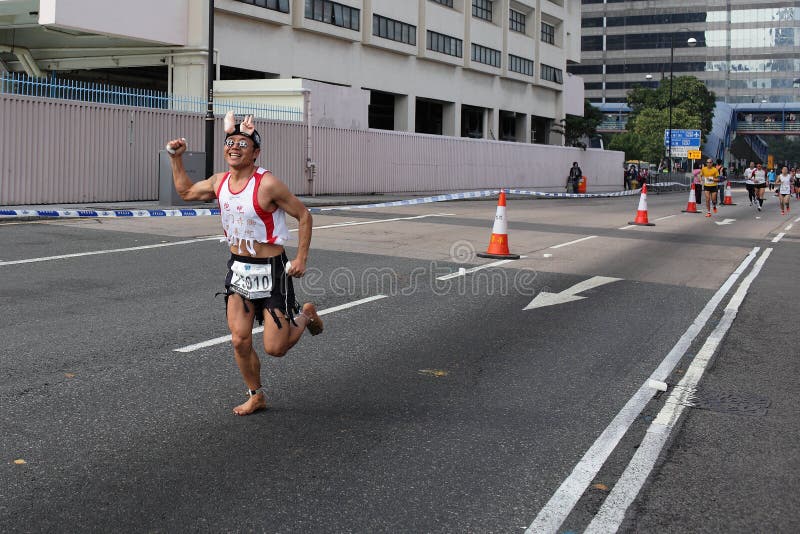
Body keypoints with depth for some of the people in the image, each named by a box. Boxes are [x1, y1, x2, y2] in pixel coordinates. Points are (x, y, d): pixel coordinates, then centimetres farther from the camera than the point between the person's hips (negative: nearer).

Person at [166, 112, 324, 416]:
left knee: (275, 348, -3)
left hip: (270, 271, -5)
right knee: (240, 340, -1)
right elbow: (186, 192, 22)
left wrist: (301, 259, -13)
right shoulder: (219, 182, 2)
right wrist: (176, 159, 13)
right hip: (238, 269, 5)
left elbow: (303, 215, -9)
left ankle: (305, 316, 28)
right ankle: (256, 396, 21)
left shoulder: (267, 184, -18)